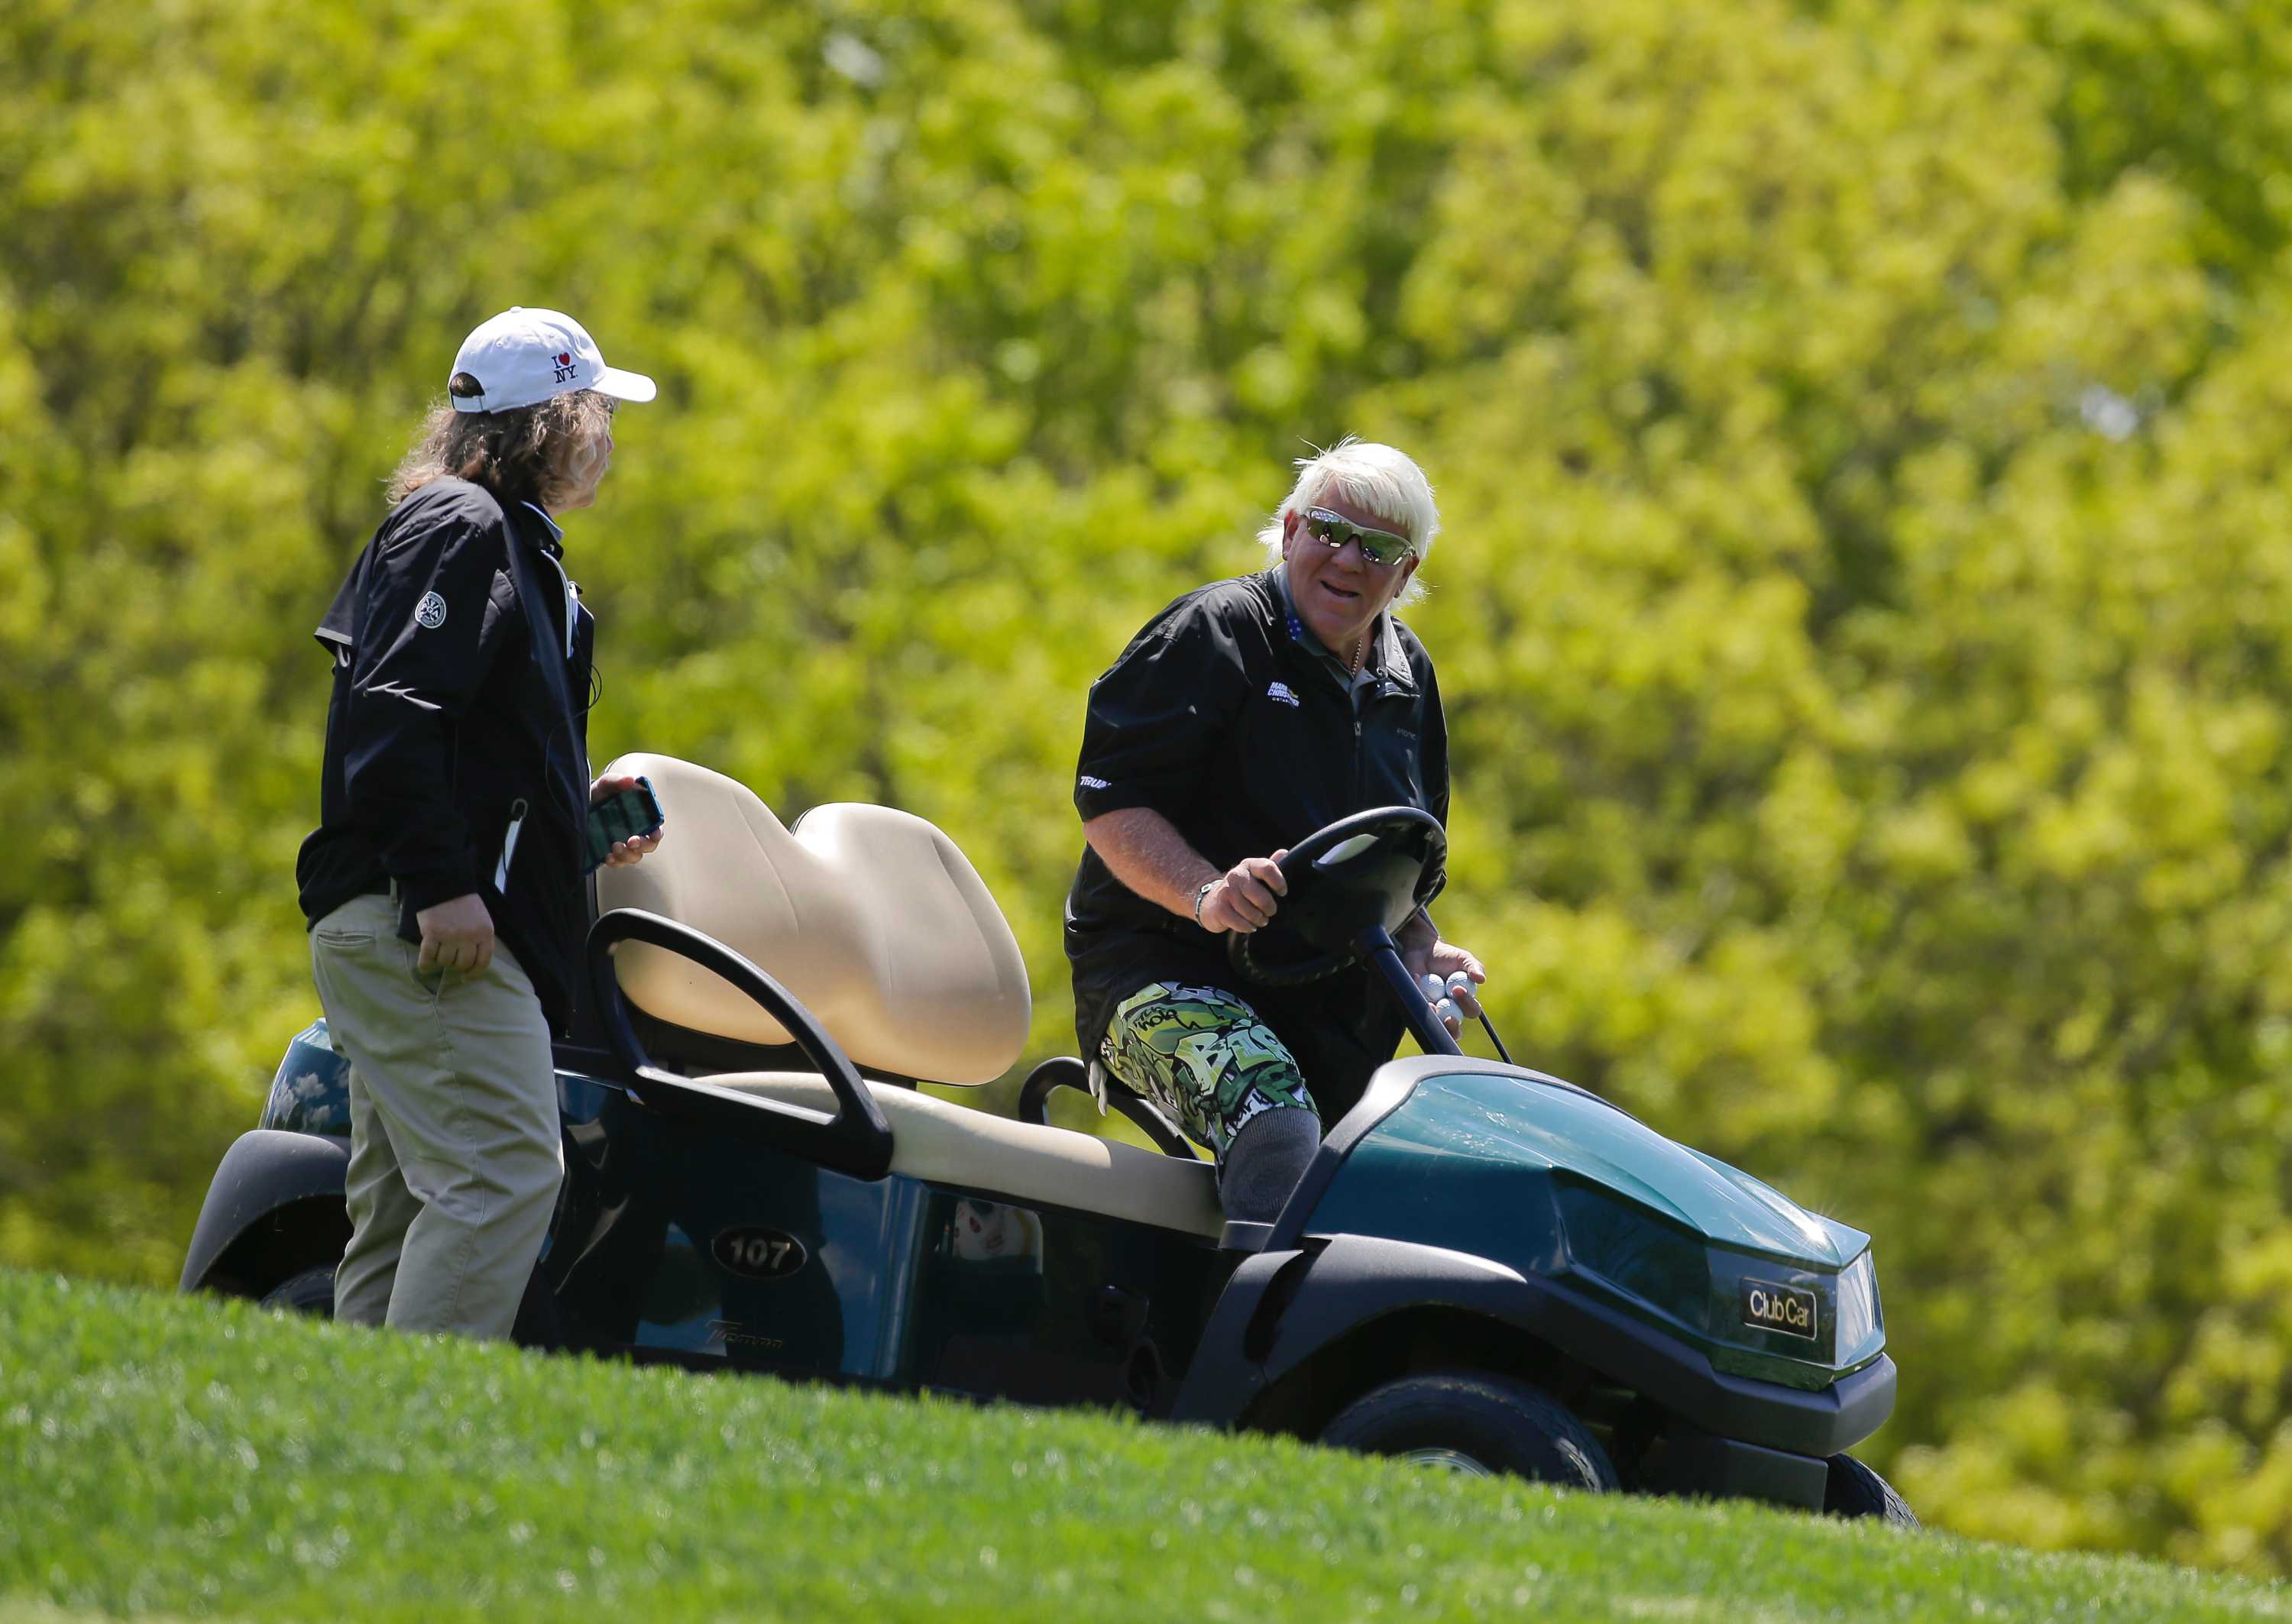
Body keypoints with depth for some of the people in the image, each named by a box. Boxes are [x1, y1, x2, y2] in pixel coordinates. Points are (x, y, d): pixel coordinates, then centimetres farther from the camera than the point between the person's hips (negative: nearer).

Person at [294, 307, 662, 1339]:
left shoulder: (509, 542, 26)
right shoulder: (460, 527, -6)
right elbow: (392, 712, -18)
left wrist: (576, 810, 17)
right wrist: (442, 884, -24)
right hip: (423, 930, -11)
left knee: (401, 1213, 6)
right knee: (504, 1170, -18)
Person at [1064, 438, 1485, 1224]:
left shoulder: (1408, 677, 18)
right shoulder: (1216, 631, -4)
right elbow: (1108, 799, -13)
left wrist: (1421, 950, 7)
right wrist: (1207, 895, -29)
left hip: (1330, 1024, 7)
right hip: (1163, 975, -7)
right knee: (1277, 1129, -35)